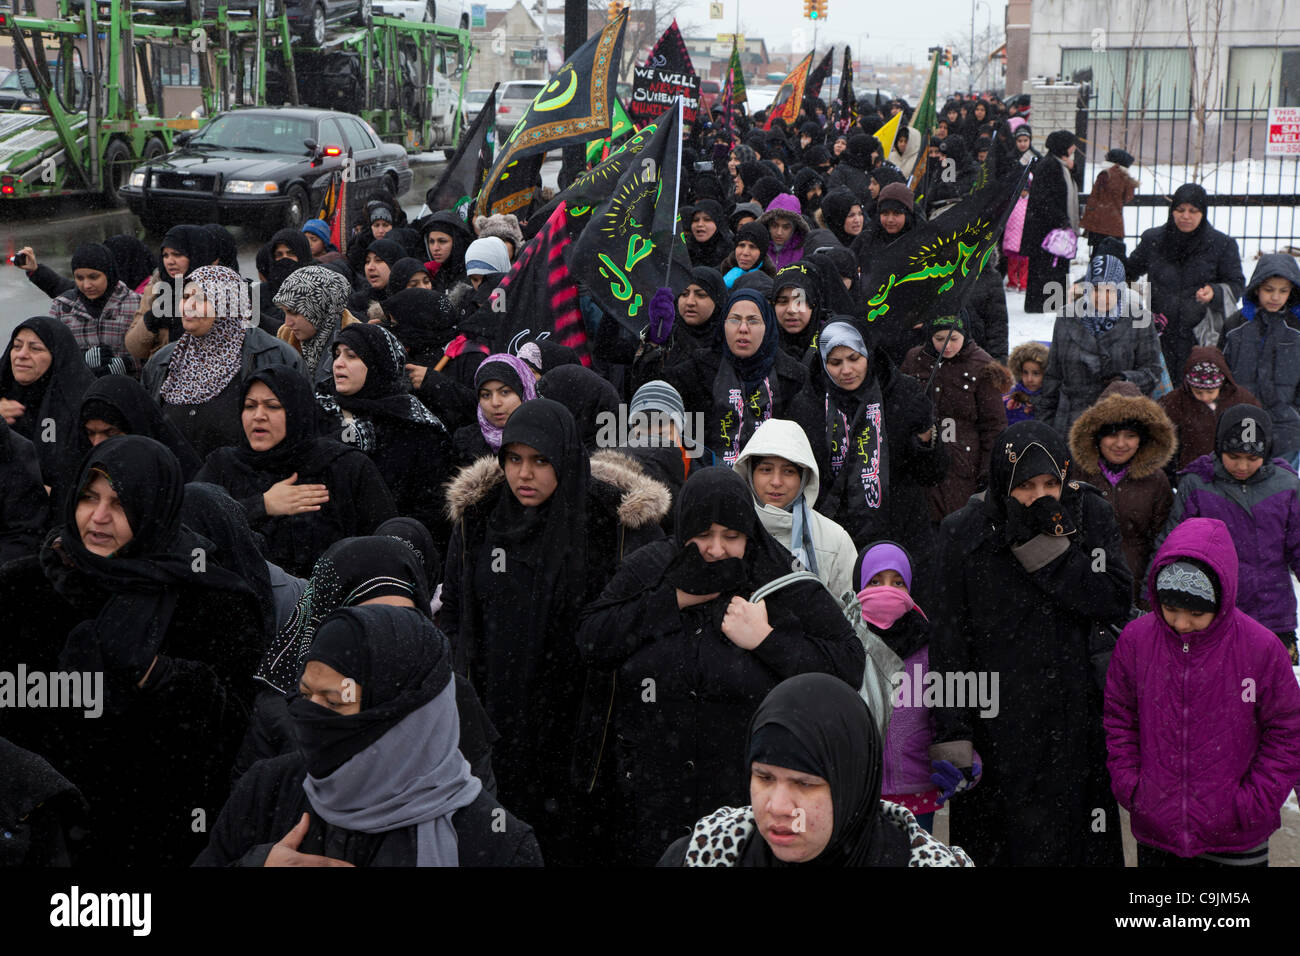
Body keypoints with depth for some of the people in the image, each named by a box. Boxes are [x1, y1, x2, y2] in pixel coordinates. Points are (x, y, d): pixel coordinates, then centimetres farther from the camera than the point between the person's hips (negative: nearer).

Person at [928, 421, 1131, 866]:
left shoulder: (1091, 516, -2)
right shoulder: (963, 533, -8)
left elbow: (1117, 602, -11)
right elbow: (948, 644, -6)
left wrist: (1049, 544, -20)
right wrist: (950, 737, -11)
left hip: (1074, 720, 2)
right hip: (995, 724, -1)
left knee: (1072, 844, 10)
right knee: (996, 845, 4)